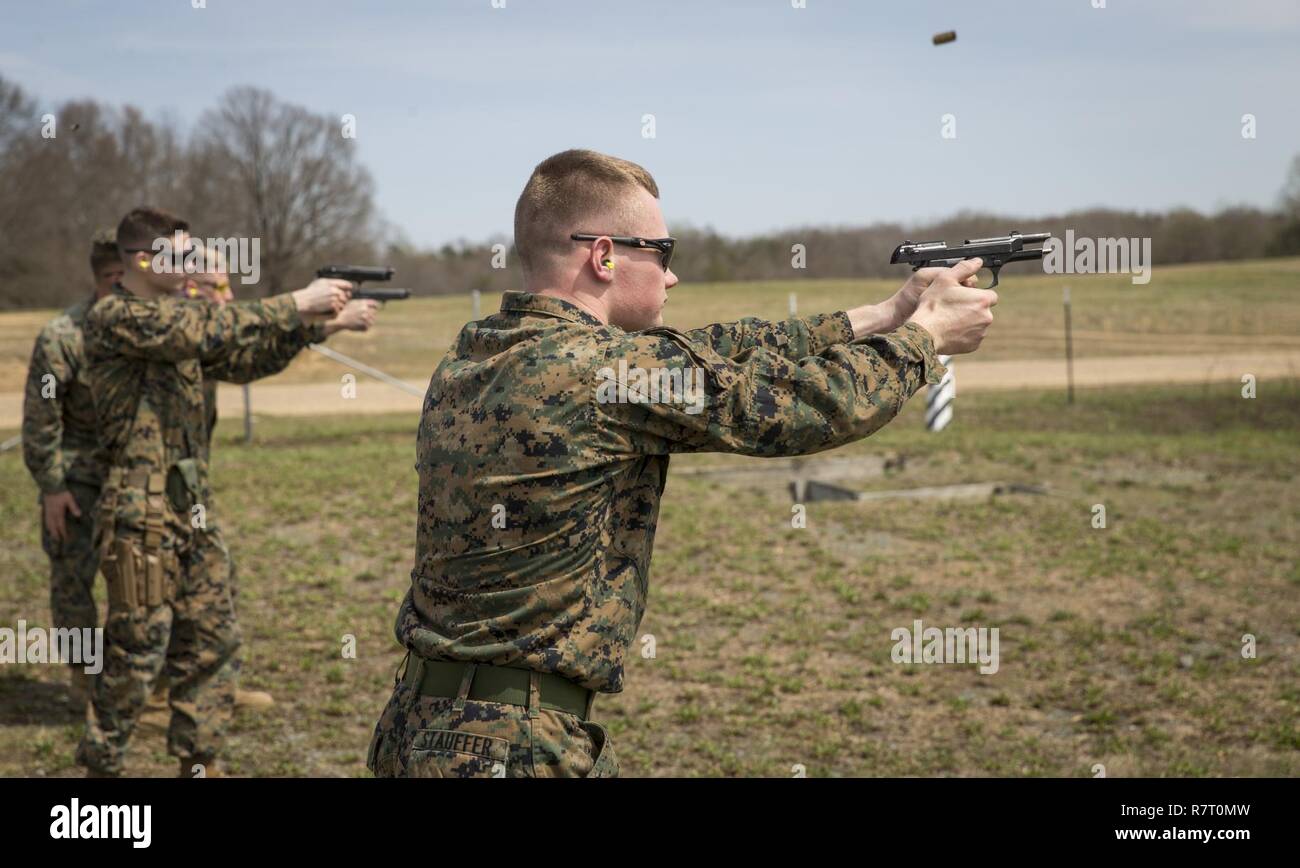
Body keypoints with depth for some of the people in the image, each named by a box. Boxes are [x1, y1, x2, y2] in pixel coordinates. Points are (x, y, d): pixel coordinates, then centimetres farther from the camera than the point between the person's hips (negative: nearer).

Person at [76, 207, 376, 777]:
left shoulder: (175, 319, 14)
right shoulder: (114, 318, -13)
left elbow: (245, 359, 15)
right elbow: (205, 330, -26)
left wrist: (323, 324, 4)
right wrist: (294, 304, -25)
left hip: (193, 509, 8)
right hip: (140, 514, -8)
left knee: (210, 642, 12)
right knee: (137, 651, -2)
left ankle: (199, 763, 22)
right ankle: (101, 767, 12)